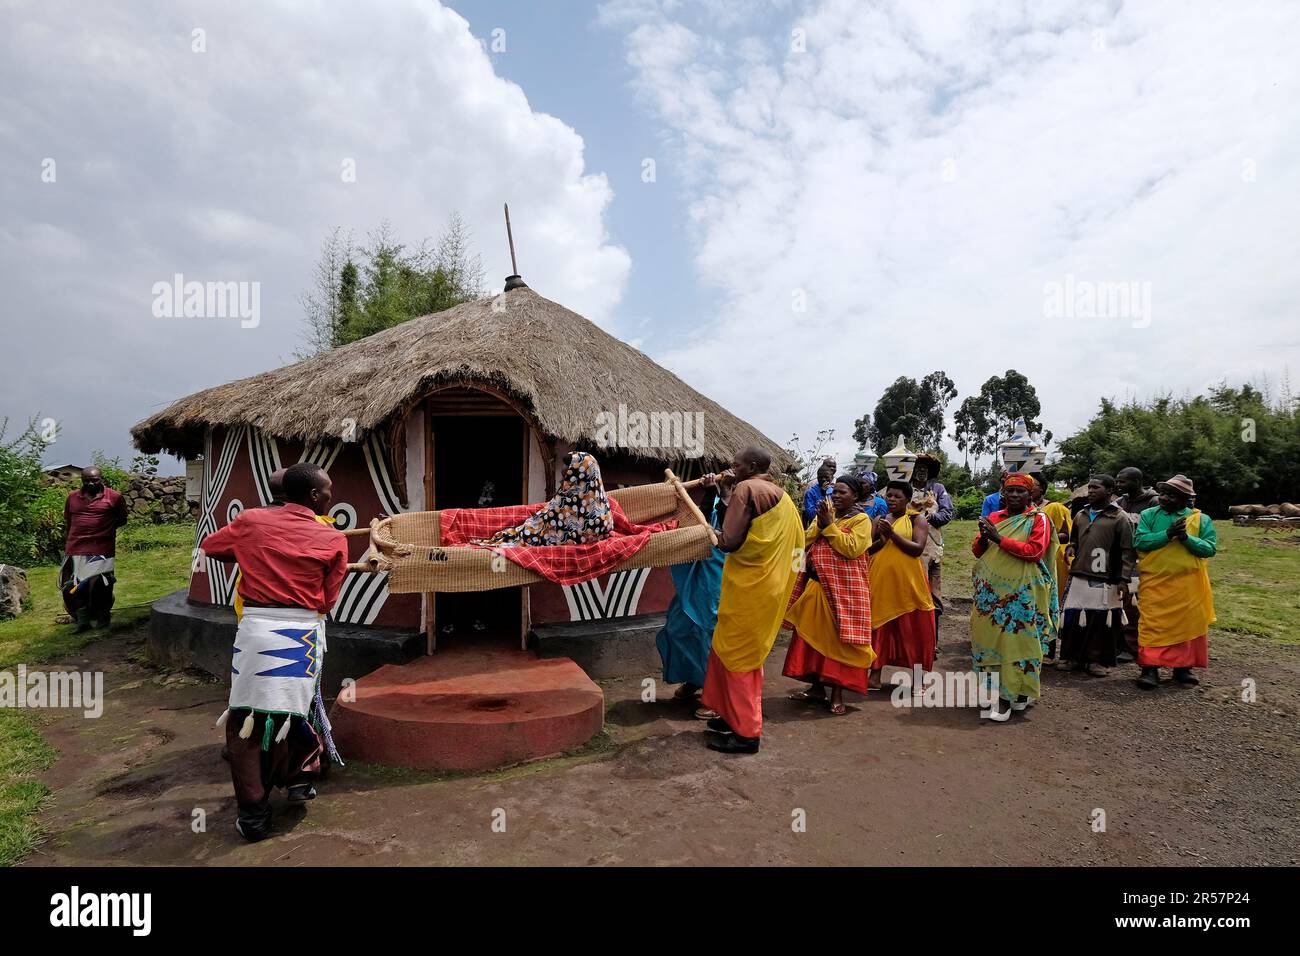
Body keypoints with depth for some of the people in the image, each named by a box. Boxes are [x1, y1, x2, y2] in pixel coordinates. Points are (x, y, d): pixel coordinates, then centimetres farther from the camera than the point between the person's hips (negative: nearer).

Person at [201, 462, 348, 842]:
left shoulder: (251, 520, 5)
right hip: (304, 633, -1)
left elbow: (209, 546, 23)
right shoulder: (333, 539, -1)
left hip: (256, 628, 1)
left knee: (247, 719, 10)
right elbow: (328, 600, 3)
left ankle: (253, 814, 12)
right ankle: (300, 779, 33)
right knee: (299, 704, 21)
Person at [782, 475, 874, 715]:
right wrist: (819, 523, -8)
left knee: (838, 638, -3)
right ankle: (816, 687, 20)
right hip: (815, 585, 6)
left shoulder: (861, 519, -3)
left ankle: (837, 693, 5)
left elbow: (852, 549, -19)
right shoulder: (825, 513, 15)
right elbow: (805, 542, 7)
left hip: (842, 589, -6)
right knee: (813, 635, 9)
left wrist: (829, 526, -16)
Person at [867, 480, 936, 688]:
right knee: (879, 626, 6)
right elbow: (867, 549, 7)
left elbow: (918, 549, -11)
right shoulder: (879, 520, 13)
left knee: (912, 628, 2)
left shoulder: (917, 519, 1)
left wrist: (893, 534, -17)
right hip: (880, 580, 3)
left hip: (907, 581, -3)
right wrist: (881, 540, -11)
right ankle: (875, 674, 13)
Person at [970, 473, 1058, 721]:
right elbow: (978, 551, 12)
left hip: (1022, 593, -4)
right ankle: (998, 694, 11)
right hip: (992, 591, 4)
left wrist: (999, 539, -17)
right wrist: (984, 536, -9)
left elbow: (1035, 551, -15)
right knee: (991, 638, 3)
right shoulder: (994, 518, 12)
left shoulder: (1038, 519, -1)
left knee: (1018, 640, -3)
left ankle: (1019, 691, 6)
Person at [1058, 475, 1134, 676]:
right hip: (1078, 578, 5)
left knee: (1101, 622, 0)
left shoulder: (1119, 518, -2)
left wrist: (1124, 579, -9)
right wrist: (1071, 547, 5)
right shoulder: (1081, 515, 14)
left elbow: (1127, 551, -3)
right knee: (1074, 619, 5)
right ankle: (1076, 658, 17)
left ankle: (1095, 660, 12)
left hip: (1105, 582, -4)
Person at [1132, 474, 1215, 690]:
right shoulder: (1149, 515, 4)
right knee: (1153, 625, -4)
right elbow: (1139, 542, -9)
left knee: (1188, 624, 8)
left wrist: (1186, 537, -17)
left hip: (1189, 584, 1)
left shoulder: (1201, 519, 5)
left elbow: (1210, 548, -3)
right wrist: (1167, 534, -18)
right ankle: (1150, 668, 1)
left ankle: (1183, 667, 23)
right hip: (1155, 582, -1)